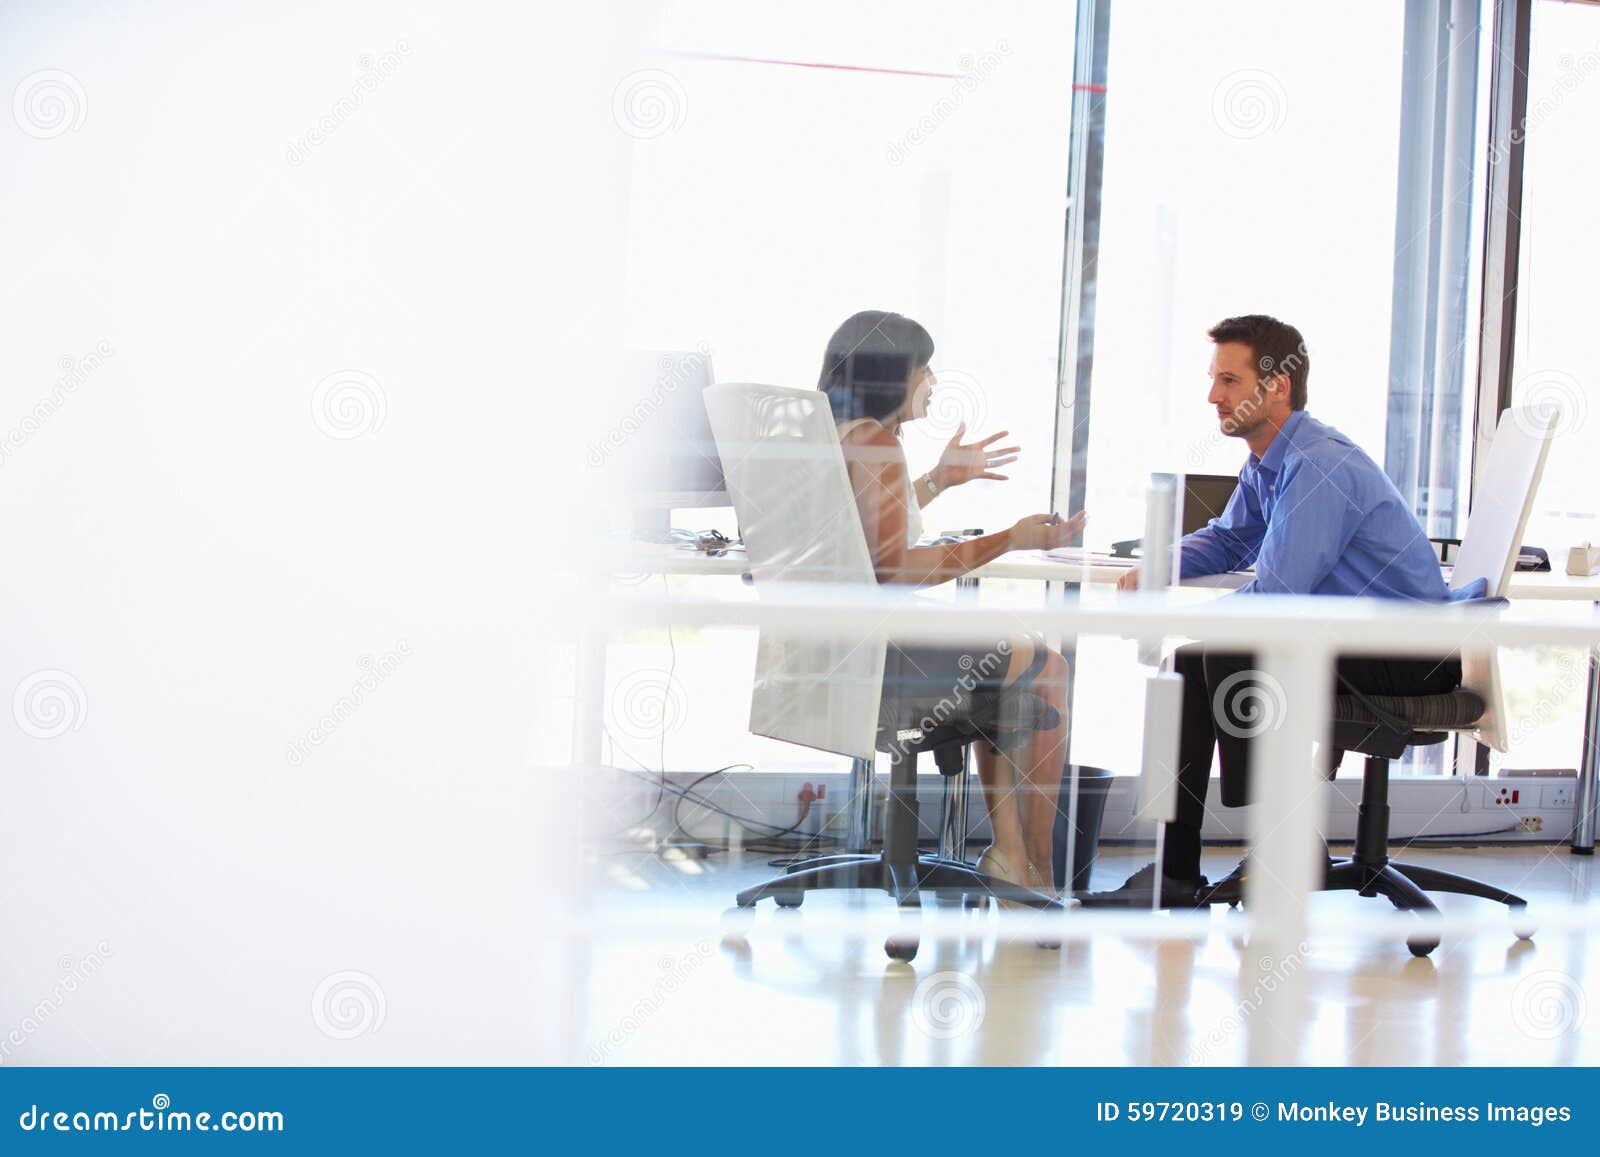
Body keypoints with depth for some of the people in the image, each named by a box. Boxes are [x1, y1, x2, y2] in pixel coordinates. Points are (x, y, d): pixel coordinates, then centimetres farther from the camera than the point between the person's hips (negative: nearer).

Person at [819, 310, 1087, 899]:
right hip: (869, 666, -10)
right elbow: (894, 570, -23)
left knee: (1011, 657, 27)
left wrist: (940, 479, 32)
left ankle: (1008, 851, 24)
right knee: (1046, 667, 9)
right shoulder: (873, 442, -18)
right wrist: (1009, 540, -18)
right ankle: (1039, 870, 18)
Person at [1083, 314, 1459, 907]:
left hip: (1410, 655, -10)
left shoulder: (1319, 466, -23)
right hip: (1347, 637, 10)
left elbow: (1275, 596, -27)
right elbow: (1226, 540, 25)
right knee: (1187, 666, 5)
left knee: (1231, 651, -25)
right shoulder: (1267, 463, 10)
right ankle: (1175, 873, 3)